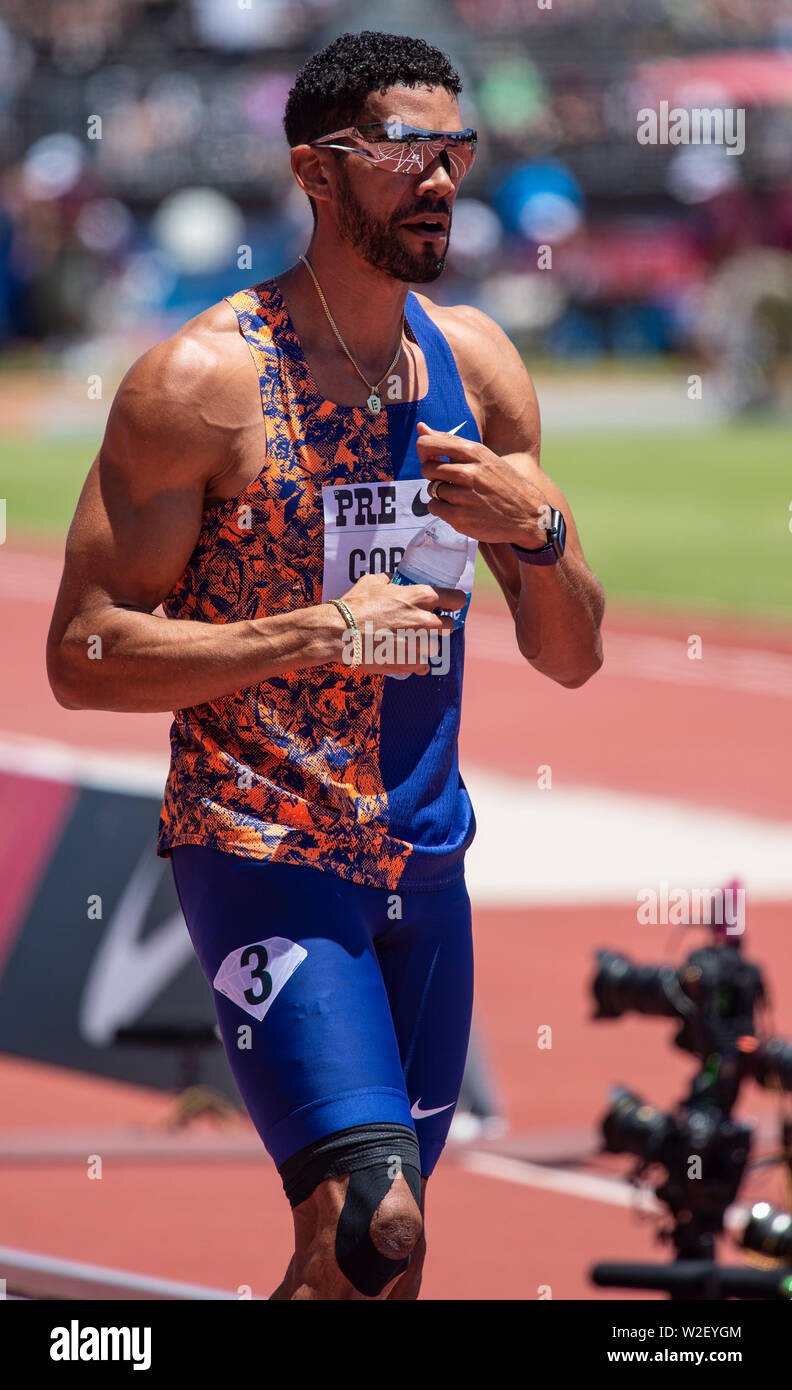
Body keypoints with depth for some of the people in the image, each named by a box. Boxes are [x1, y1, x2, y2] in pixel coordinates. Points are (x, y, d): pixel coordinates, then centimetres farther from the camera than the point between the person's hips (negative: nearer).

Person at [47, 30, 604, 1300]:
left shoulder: (475, 364, 6)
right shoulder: (204, 380, -13)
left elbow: (571, 658, 9)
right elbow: (82, 658, -14)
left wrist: (538, 529, -12)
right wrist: (316, 634, -22)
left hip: (423, 856, 6)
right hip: (260, 851, -6)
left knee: (366, 1244, 13)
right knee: (374, 1226, -22)